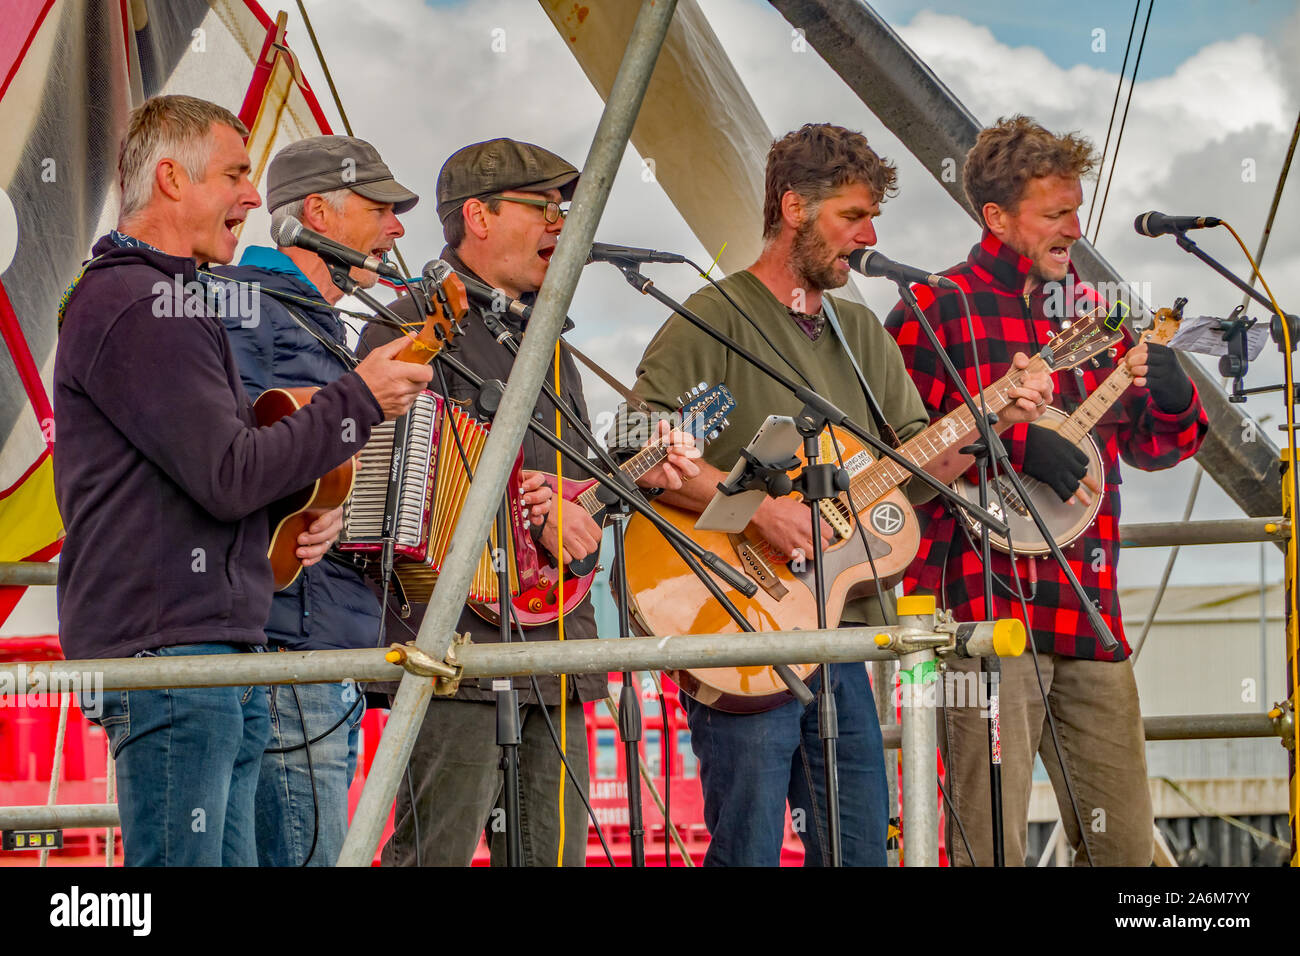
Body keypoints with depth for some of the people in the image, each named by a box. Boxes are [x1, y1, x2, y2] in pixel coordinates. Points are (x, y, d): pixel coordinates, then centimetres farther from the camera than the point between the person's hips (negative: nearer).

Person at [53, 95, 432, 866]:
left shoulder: (167, 301, 23)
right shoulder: (133, 306, -12)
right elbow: (228, 475, -18)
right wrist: (360, 400, -8)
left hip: (223, 650, 11)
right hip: (167, 652, -11)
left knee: (230, 857, 9)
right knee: (182, 860, -11)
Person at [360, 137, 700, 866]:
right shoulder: (412, 328, -4)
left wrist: (632, 473, 11)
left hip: (555, 646, 9)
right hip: (459, 641, -9)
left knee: (554, 853, 7)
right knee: (435, 853, -10)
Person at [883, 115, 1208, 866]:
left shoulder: (1091, 310, 17)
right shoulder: (935, 313, -3)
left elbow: (1154, 448, 22)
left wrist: (1171, 396, 0)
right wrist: (1018, 444, -19)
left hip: (1088, 615, 6)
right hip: (986, 617, -6)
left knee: (1126, 845, 8)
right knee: (993, 846, -6)